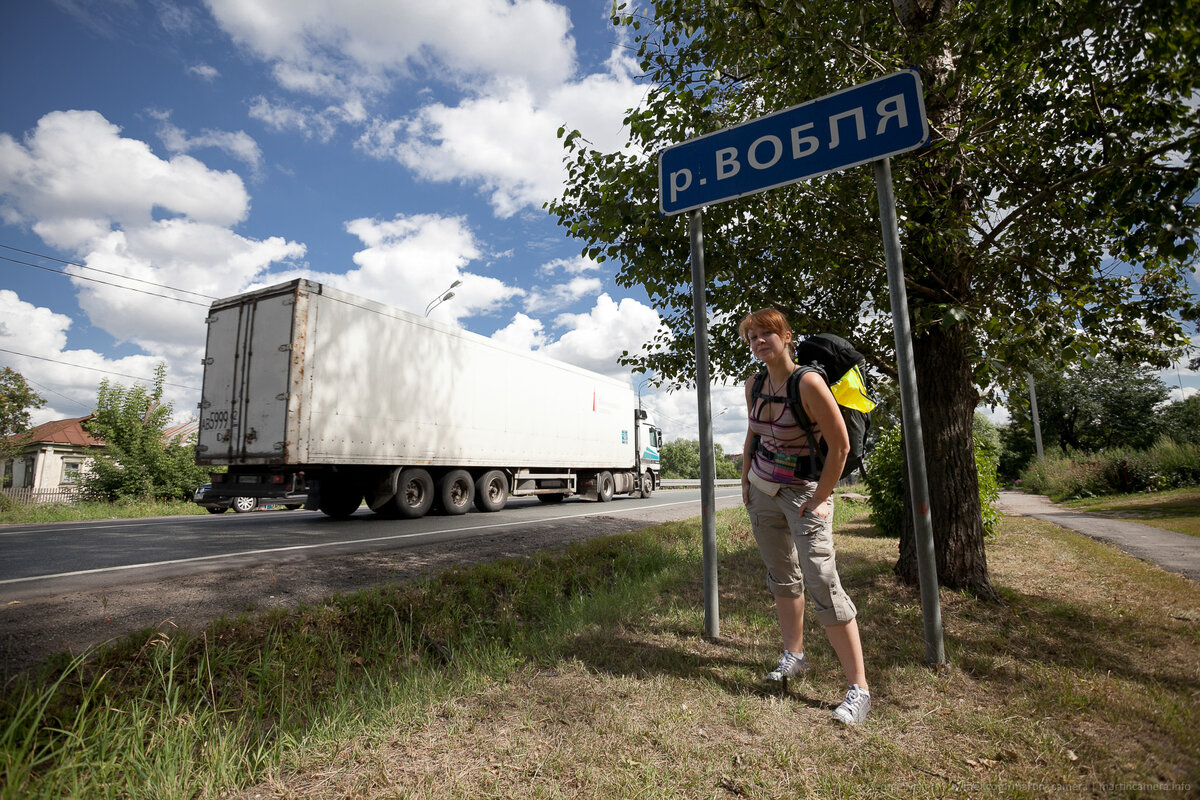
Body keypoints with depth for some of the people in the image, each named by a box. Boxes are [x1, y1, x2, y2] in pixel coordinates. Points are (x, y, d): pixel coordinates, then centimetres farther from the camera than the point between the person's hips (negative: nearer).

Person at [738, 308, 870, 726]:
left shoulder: (808, 382, -20)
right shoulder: (754, 385, 2)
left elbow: (841, 446, -18)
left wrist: (819, 500, -15)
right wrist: (745, 481, 11)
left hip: (803, 491, -7)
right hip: (762, 491, 7)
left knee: (822, 582, -12)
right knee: (782, 577, 15)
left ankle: (859, 688, -2)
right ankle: (794, 657, 31)